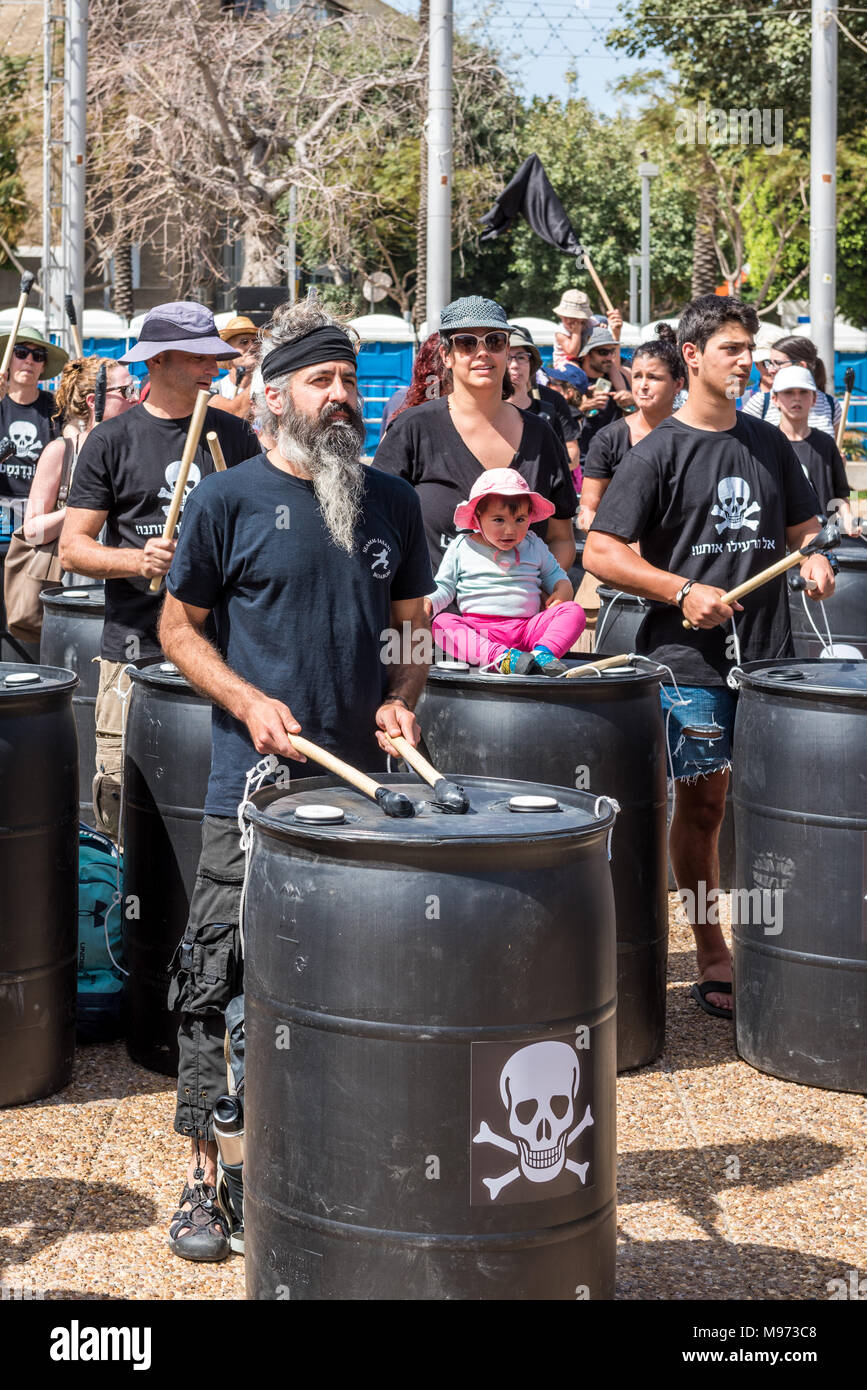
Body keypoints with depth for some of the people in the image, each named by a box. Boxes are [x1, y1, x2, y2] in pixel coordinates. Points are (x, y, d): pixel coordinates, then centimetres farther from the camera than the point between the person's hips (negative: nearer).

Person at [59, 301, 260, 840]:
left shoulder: (234, 435, 11)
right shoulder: (113, 440, 3)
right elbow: (73, 547, 1)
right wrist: (137, 560, -16)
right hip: (136, 649, -2)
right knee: (124, 792, -4)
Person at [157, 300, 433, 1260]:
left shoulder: (390, 502, 9)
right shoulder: (229, 499, -3)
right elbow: (179, 627, 2)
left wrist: (400, 698, -2)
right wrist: (251, 702, -12)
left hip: (362, 784, 4)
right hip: (252, 786, -4)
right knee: (218, 975, -2)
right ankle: (203, 1174, 8)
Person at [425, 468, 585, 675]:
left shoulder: (534, 546, 13)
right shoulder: (462, 547, 7)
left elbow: (553, 574, 25)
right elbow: (444, 587, 11)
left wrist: (563, 589, 2)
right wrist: (428, 603, -10)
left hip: (526, 630, 2)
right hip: (476, 631, -2)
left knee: (574, 611, -18)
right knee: (440, 623, -32)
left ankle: (544, 652, -40)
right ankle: (501, 658, -46)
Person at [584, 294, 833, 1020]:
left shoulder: (769, 443, 12)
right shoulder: (659, 452, -3)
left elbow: (801, 524, 22)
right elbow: (601, 553, -6)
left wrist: (813, 556, -1)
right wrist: (684, 591, -16)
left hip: (768, 650, 4)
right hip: (691, 657, -4)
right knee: (702, 803, -1)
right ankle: (712, 958, 10)